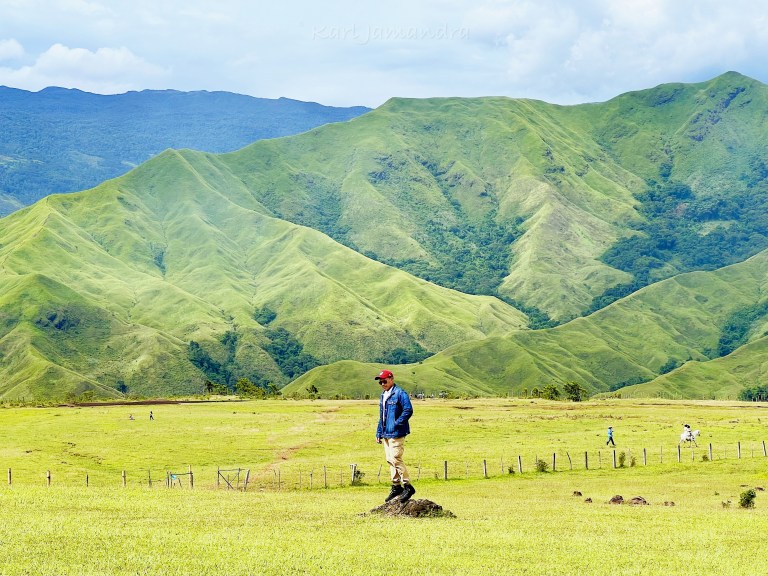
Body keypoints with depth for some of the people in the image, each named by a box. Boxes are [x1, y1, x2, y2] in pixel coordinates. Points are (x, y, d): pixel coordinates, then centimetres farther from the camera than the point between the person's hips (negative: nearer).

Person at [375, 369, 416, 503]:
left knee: (396, 459, -14)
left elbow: (408, 410, -18)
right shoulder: (383, 396, 17)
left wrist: (396, 424, -18)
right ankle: (396, 487, 20)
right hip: (386, 434, 9)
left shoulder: (400, 393, -11)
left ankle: (408, 486, -7)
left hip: (396, 434, -9)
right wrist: (379, 433, 19)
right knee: (390, 460, 11)